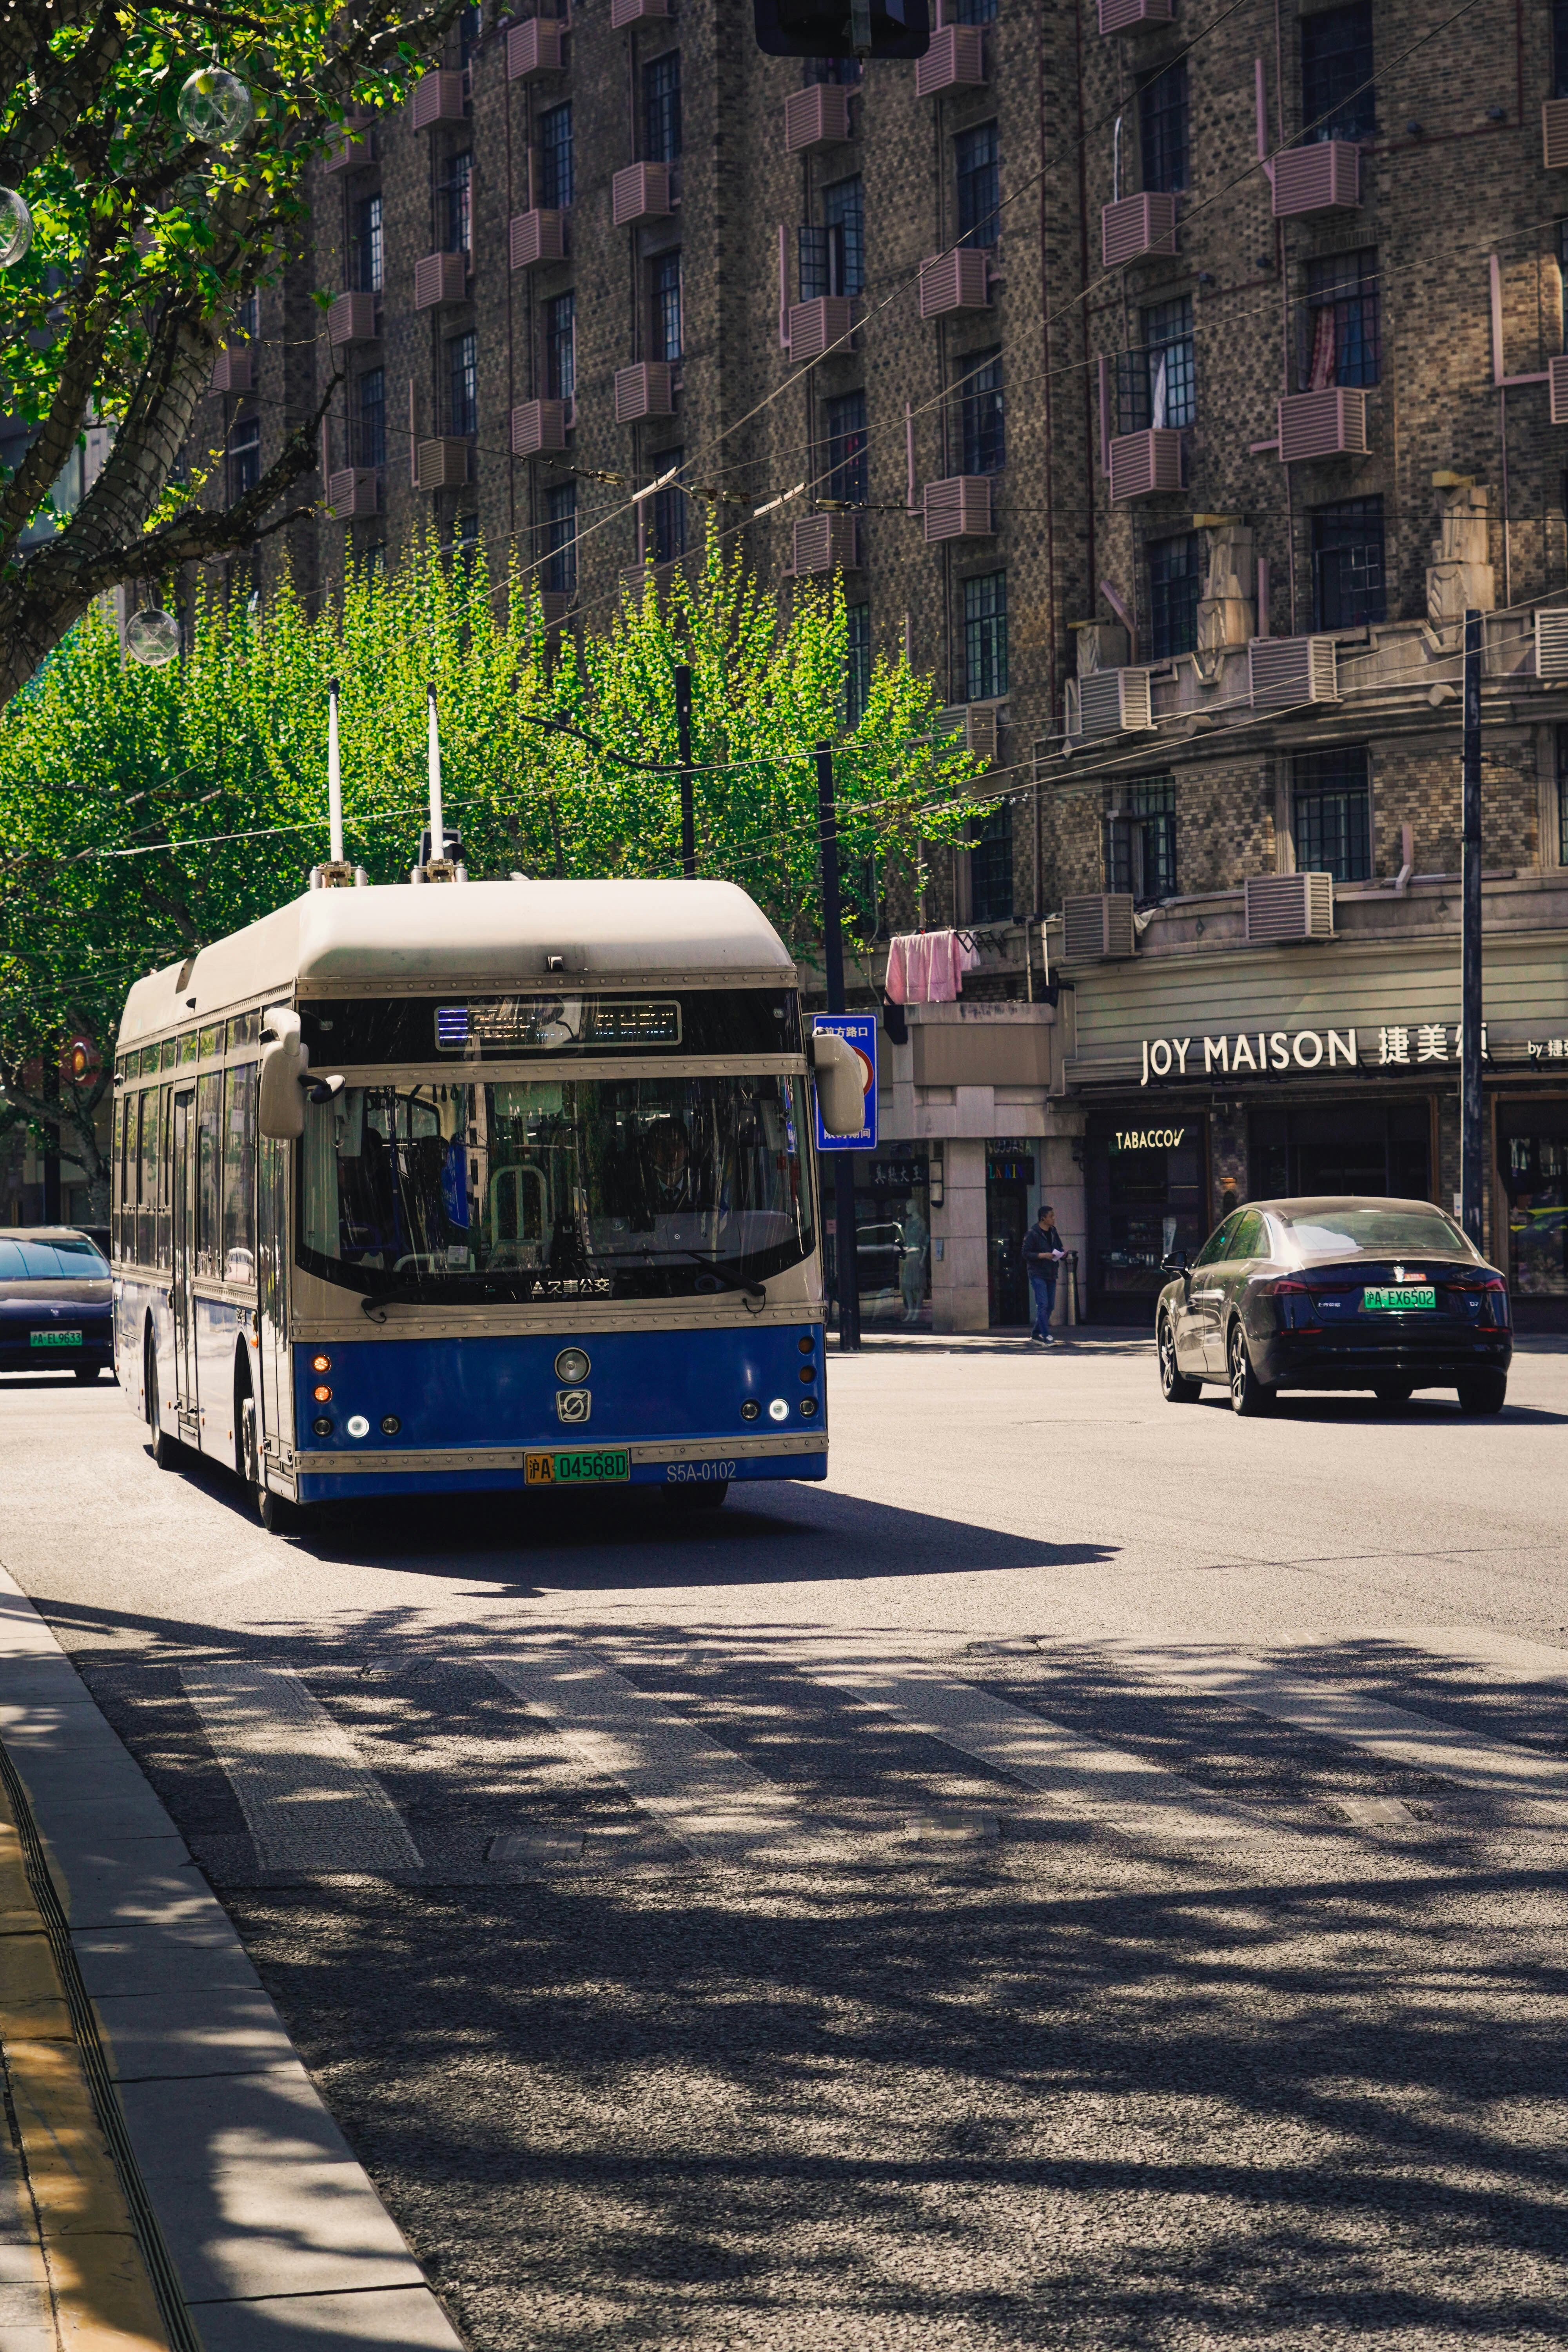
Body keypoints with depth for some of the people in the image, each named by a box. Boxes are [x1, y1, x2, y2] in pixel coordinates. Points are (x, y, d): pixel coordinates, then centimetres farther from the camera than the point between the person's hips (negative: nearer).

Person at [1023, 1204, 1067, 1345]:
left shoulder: (1053, 1232, 13)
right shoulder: (1032, 1233, -9)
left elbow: (1060, 1248, 21)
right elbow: (1026, 1254, -11)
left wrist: (1064, 1253, -3)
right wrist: (1043, 1255, -23)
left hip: (1051, 1275, 8)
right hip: (1038, 1274, -8)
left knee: (1050, 1306, 9)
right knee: (1043, 1305, -13)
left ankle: (1036, 1334, 21)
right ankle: (1046, 1337, -16)